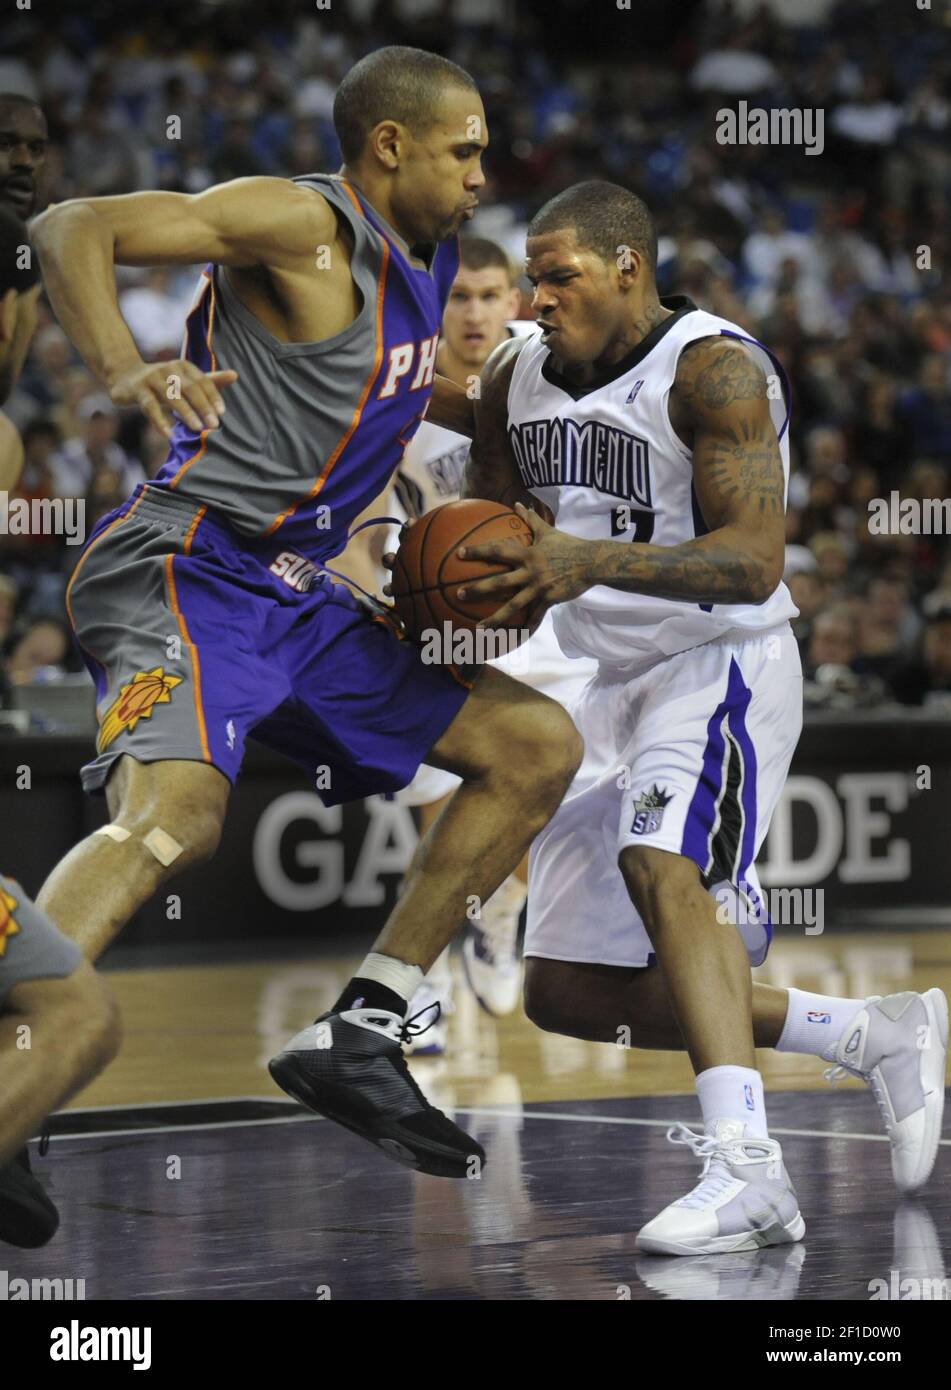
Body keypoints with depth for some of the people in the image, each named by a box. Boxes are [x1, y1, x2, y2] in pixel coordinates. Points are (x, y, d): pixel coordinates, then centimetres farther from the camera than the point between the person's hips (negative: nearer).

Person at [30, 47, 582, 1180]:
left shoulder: (425, 258, 17)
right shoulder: (302, 223, -10)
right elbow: (71, 229, -19)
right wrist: (122, 372, -35)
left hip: (294, 598, 10)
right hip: (185, 571, -9)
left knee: (538, 746, 12)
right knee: (175, 812, -34)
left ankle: (355, 1039, 10)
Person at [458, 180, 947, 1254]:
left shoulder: (714, 370, -19)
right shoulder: (515, 380, 4)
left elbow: (753, 562, -28)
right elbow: (480, 519, 18)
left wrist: (590, 564, -41)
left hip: (724, 663, -8)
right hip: (615, 683, 8)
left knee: (663, 866, -36)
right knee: (569, 995, 5)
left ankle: (745, 1169, -42)